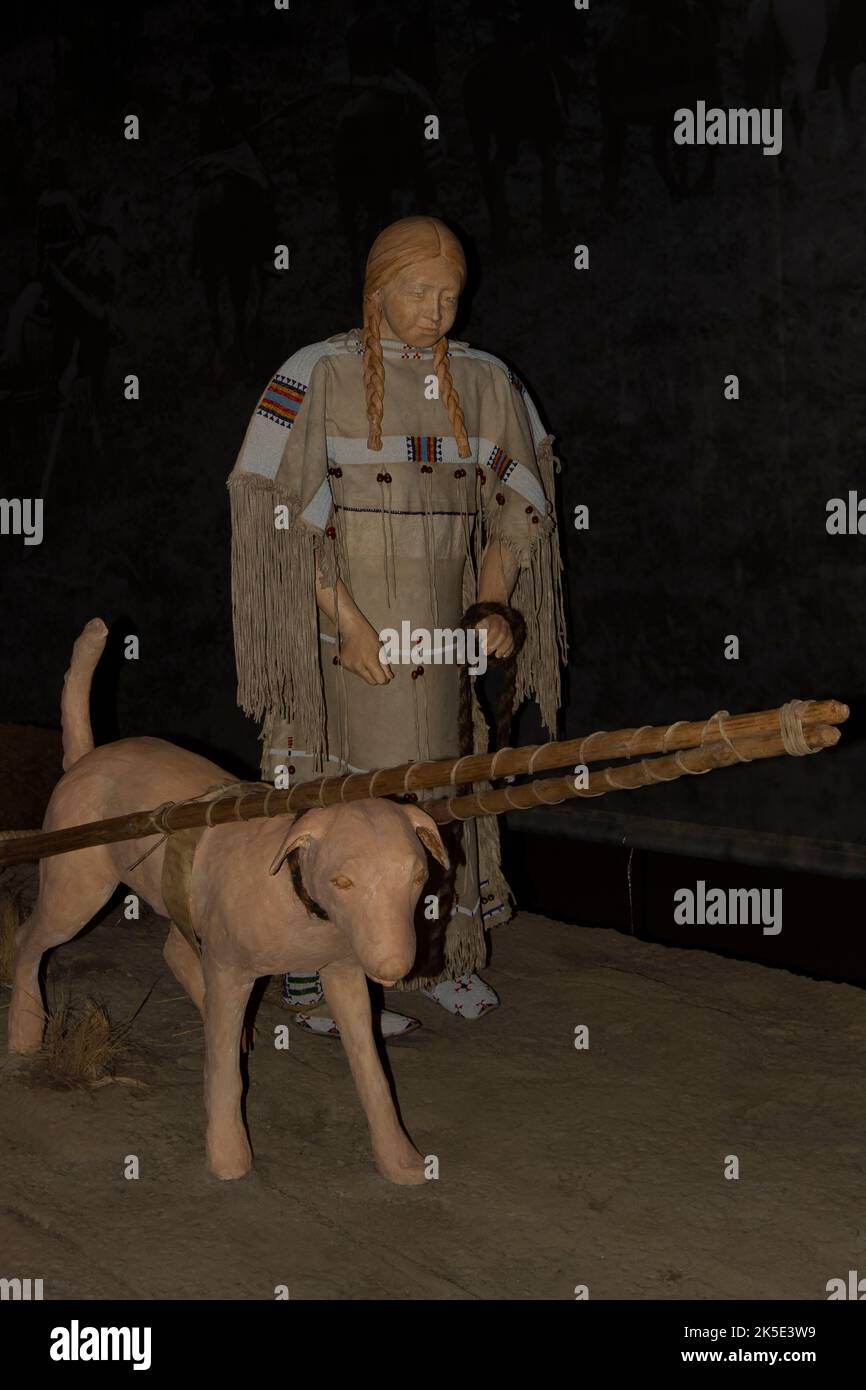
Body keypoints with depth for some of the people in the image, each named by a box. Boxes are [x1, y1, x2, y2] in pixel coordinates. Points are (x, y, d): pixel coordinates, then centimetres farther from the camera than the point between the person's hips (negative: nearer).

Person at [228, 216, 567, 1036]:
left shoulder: (485, 384, 5)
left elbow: (515, 507, 11)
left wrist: (493, 604, -3)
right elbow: (283, 514, -12)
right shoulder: (318, 377, -9)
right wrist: (347, 621, -17)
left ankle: (436, 956, 27)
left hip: (441, 631, 5)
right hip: (341, 634, -4)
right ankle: (316, 980, 10)